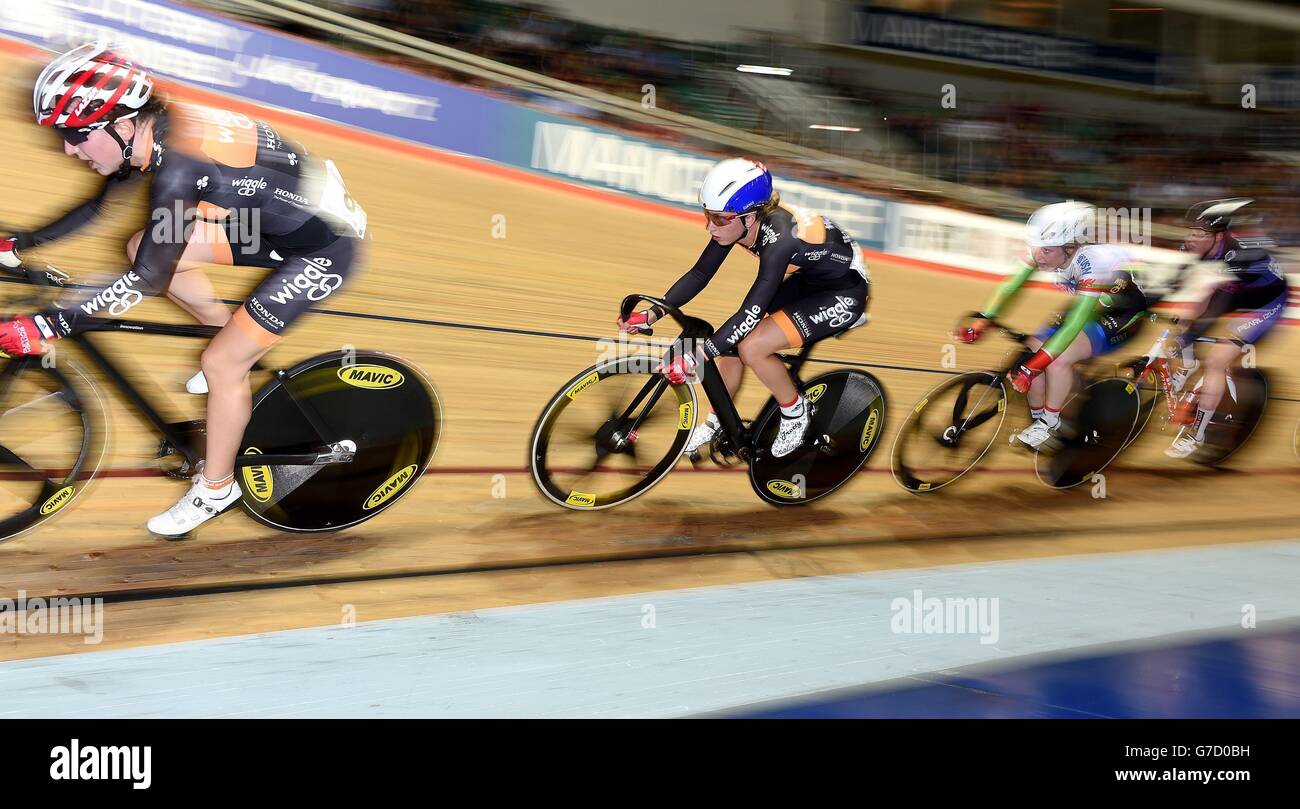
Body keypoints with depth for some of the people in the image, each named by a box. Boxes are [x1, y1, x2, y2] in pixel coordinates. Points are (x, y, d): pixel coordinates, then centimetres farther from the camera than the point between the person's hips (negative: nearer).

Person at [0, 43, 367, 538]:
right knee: (143, 247, 7)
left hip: (326, 248, -9)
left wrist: (48, 326, -29)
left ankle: (216, 489, 14)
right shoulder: (152, 132, -4)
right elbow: (96, 207, 13)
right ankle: (239, 345, 24)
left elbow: (149, 279, -30)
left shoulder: (177, 161, -30)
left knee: (221, 363, -8)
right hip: (283, 222, 9)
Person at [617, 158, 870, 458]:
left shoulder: (779, 237, -37)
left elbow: (750, 314, -38)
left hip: (844, 293, -8)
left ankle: (795, 414, 3)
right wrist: (650, 315, -13)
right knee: (732, 338, -1)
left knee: (751, 346, -22)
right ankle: (715, 424, 20)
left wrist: (695, 358, -41)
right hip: (807, 280, 8)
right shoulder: (737, 220, -15)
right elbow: (699, 274, -5)